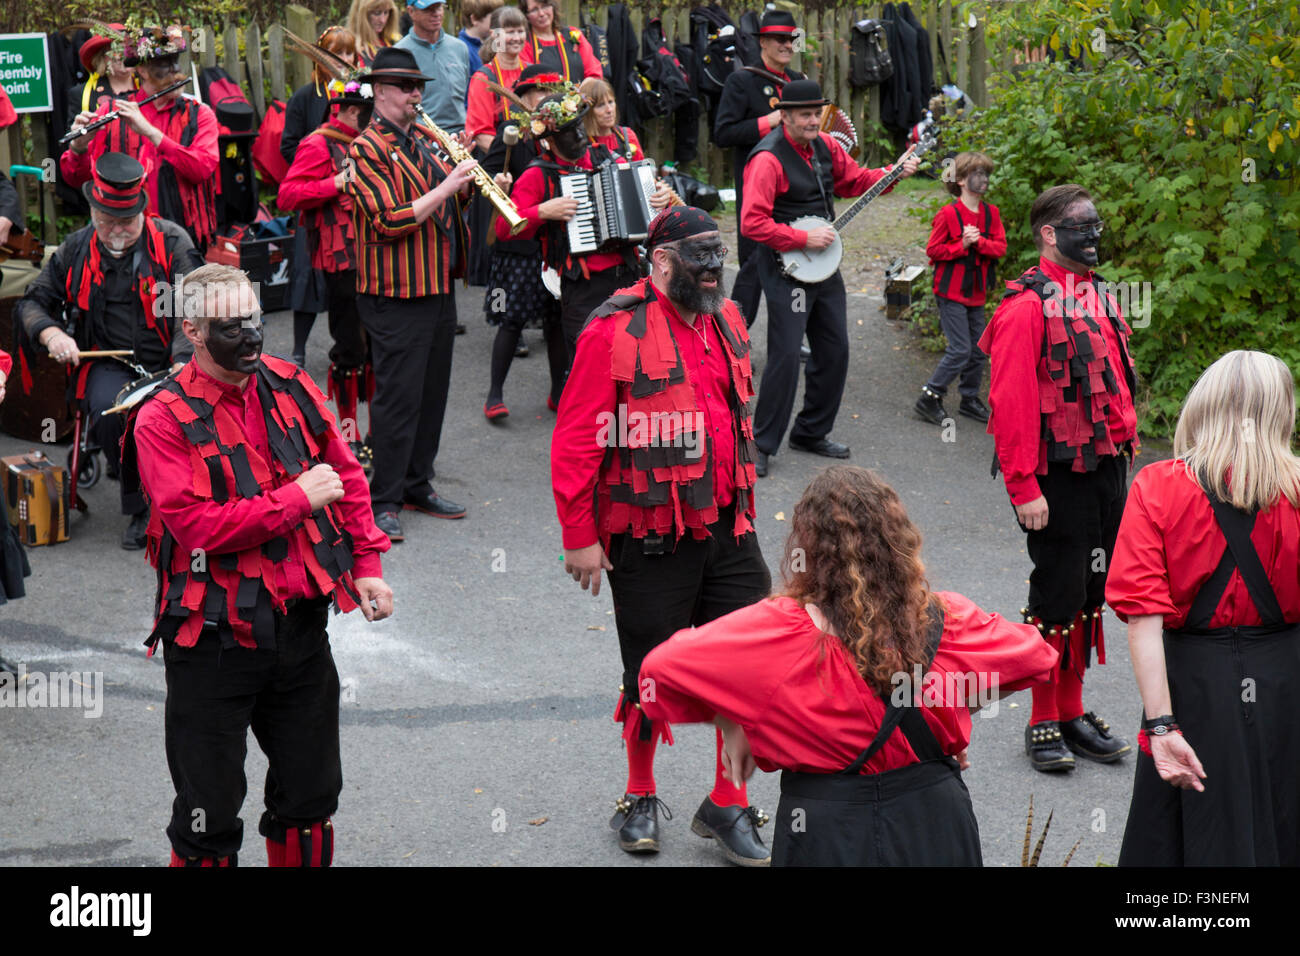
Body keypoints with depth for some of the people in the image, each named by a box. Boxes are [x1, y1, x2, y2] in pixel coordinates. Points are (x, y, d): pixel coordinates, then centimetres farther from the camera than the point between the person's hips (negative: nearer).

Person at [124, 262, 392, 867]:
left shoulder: (291, 387, 4)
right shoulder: (164, 419, -12)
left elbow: (346, 476, 13)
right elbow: (197, 523, -21)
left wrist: (366, 562, 4)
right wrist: (296, 499, -17)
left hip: (302, 623, 5)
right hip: (215, 639, -5)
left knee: (311, 796, 16)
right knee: (209, 816, 4)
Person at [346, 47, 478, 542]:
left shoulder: (422, 138, 14)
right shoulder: (367, 149, -12)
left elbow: (440, 197, 25)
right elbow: (390, 221, -21)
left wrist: (469, 177, 4)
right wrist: (446, 187, -22)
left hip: (440, 287, 8)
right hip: (397, 295, -8)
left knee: (432, 391, 14)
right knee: (398, 396, -5)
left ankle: (417, 486, 26)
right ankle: (383, 501, 3)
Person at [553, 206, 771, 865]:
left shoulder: (726, 320, 8)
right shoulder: (615, 331, -14)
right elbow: (576, 441, -12)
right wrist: (580, 537, -11)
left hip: (727, 532, 6)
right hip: (651, 542, -6)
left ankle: (727, 805, 20)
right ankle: (640, 798, 30)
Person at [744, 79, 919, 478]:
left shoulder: (824, 145, 6)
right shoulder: (769, 159, -18)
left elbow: (855, 180, 20)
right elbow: (753, 223, -23)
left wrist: (896, 172, 5)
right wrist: (804, 239, -21)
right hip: (786, 266, -8)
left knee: (835, 350, 13)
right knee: (786, 355, -11)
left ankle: (811, 433, 28)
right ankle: (761, 445, -1)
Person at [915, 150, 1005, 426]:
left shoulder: (991, 213, 6)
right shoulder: (948, 214, -11)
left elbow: (1000, 248, 1)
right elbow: (933, 250, -10)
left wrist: (979, 242, -17)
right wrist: (962, 245, -20)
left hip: (976, 292, 6)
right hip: (951, 292, -6)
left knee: (978, 349, 10)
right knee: (960, 350, -10)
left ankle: (970, 400, 25)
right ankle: (930, 398, 1)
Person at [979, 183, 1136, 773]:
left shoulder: (1101, 298, 12)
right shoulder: (1027, 306, -13)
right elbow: (1010, 403, -17)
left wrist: (1122, 455, 15)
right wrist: (1024, 488, -20)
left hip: (1107, 470, 8)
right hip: (1057, 477, -7)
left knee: (1090, 592, 13)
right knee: (1058, 596, -1)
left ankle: (1073, 713, 24)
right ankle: (1043, 724, 11)